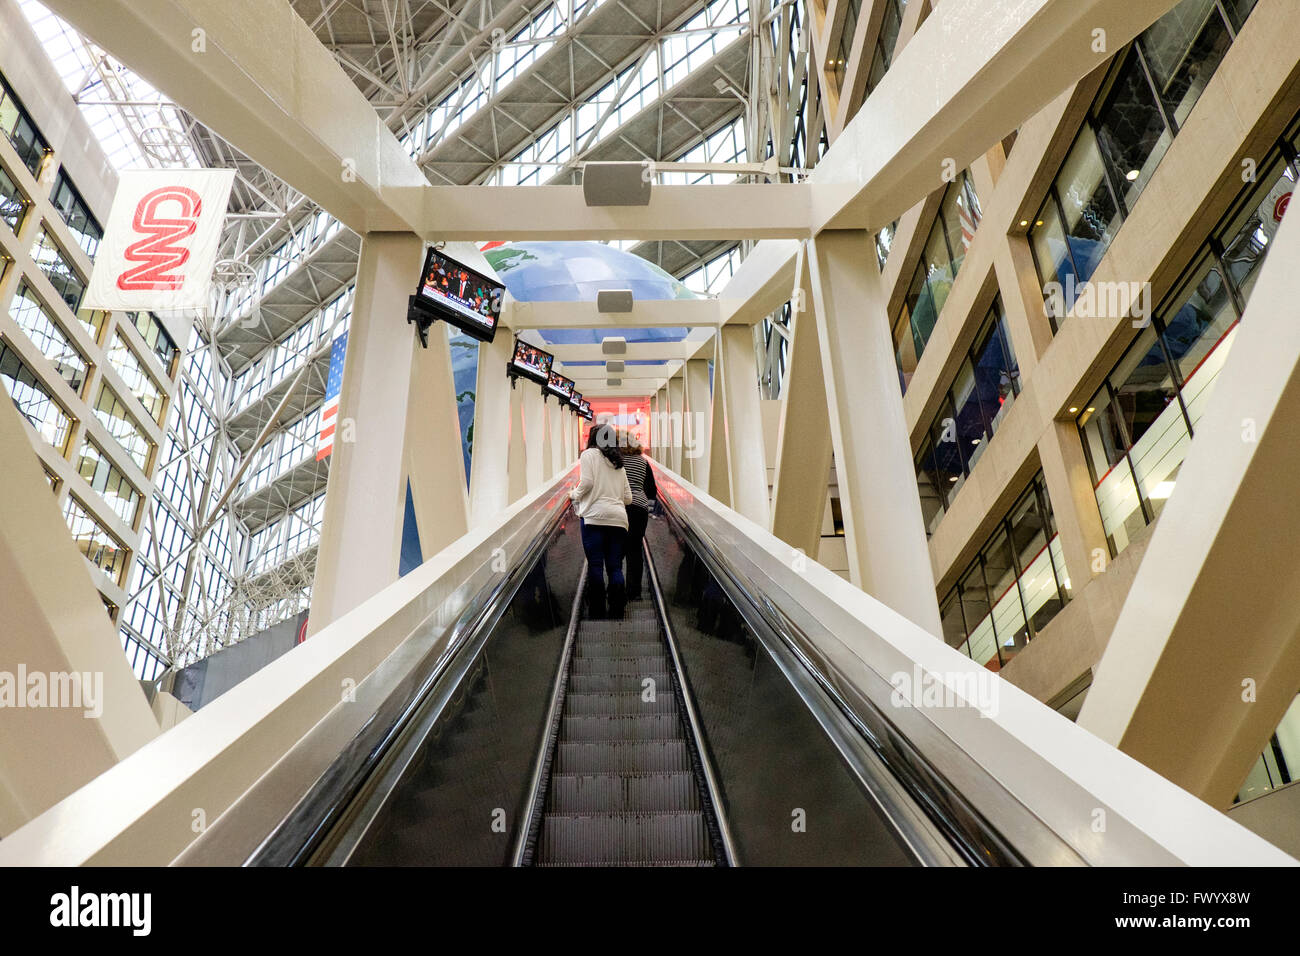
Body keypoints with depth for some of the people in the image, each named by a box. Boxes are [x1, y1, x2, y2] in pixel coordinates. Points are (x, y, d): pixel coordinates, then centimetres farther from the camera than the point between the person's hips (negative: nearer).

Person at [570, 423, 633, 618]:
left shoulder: (589, 454, 8)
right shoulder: (619, 463, 25)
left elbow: (587, 482, -6)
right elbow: (628, 497, 20)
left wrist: (574, 495, 12)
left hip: (596, 515, -5)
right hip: (619, 518, 5)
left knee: (595, 565, -6)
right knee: (615, 567, 3)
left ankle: (596, 611, -9)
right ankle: (617, 611, -3)